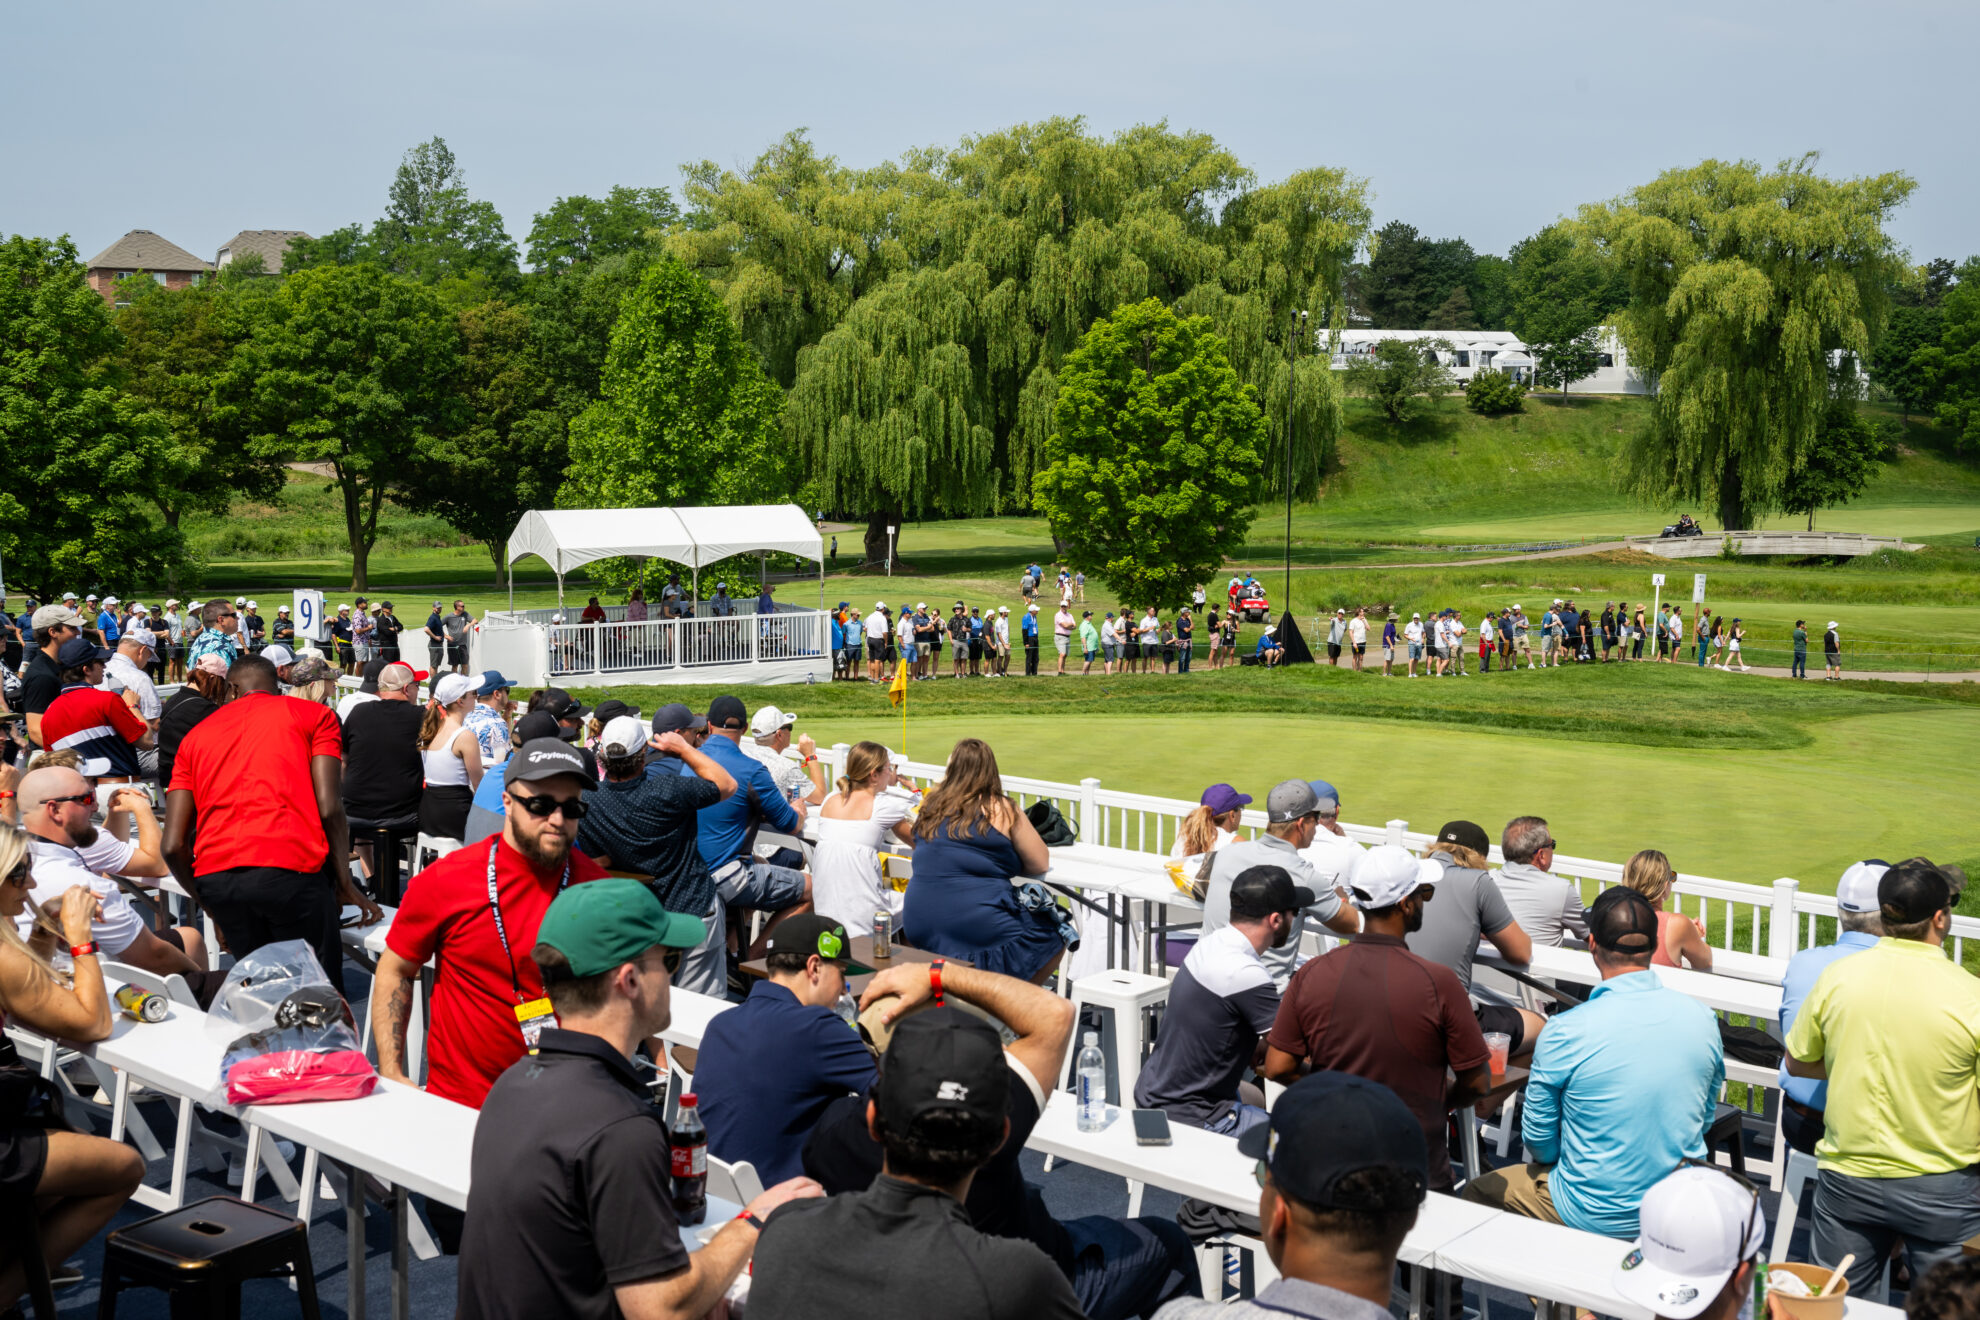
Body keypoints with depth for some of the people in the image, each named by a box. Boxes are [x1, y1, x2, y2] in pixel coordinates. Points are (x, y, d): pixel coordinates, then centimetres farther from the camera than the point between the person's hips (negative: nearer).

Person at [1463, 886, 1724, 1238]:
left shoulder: (1566, 1031, -22)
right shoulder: (1703, 1019, -8)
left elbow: (1538, 1136, -9)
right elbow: (1706, 1117, 8)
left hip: (1595, 1216, -5)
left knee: (1476, 1192, 17)